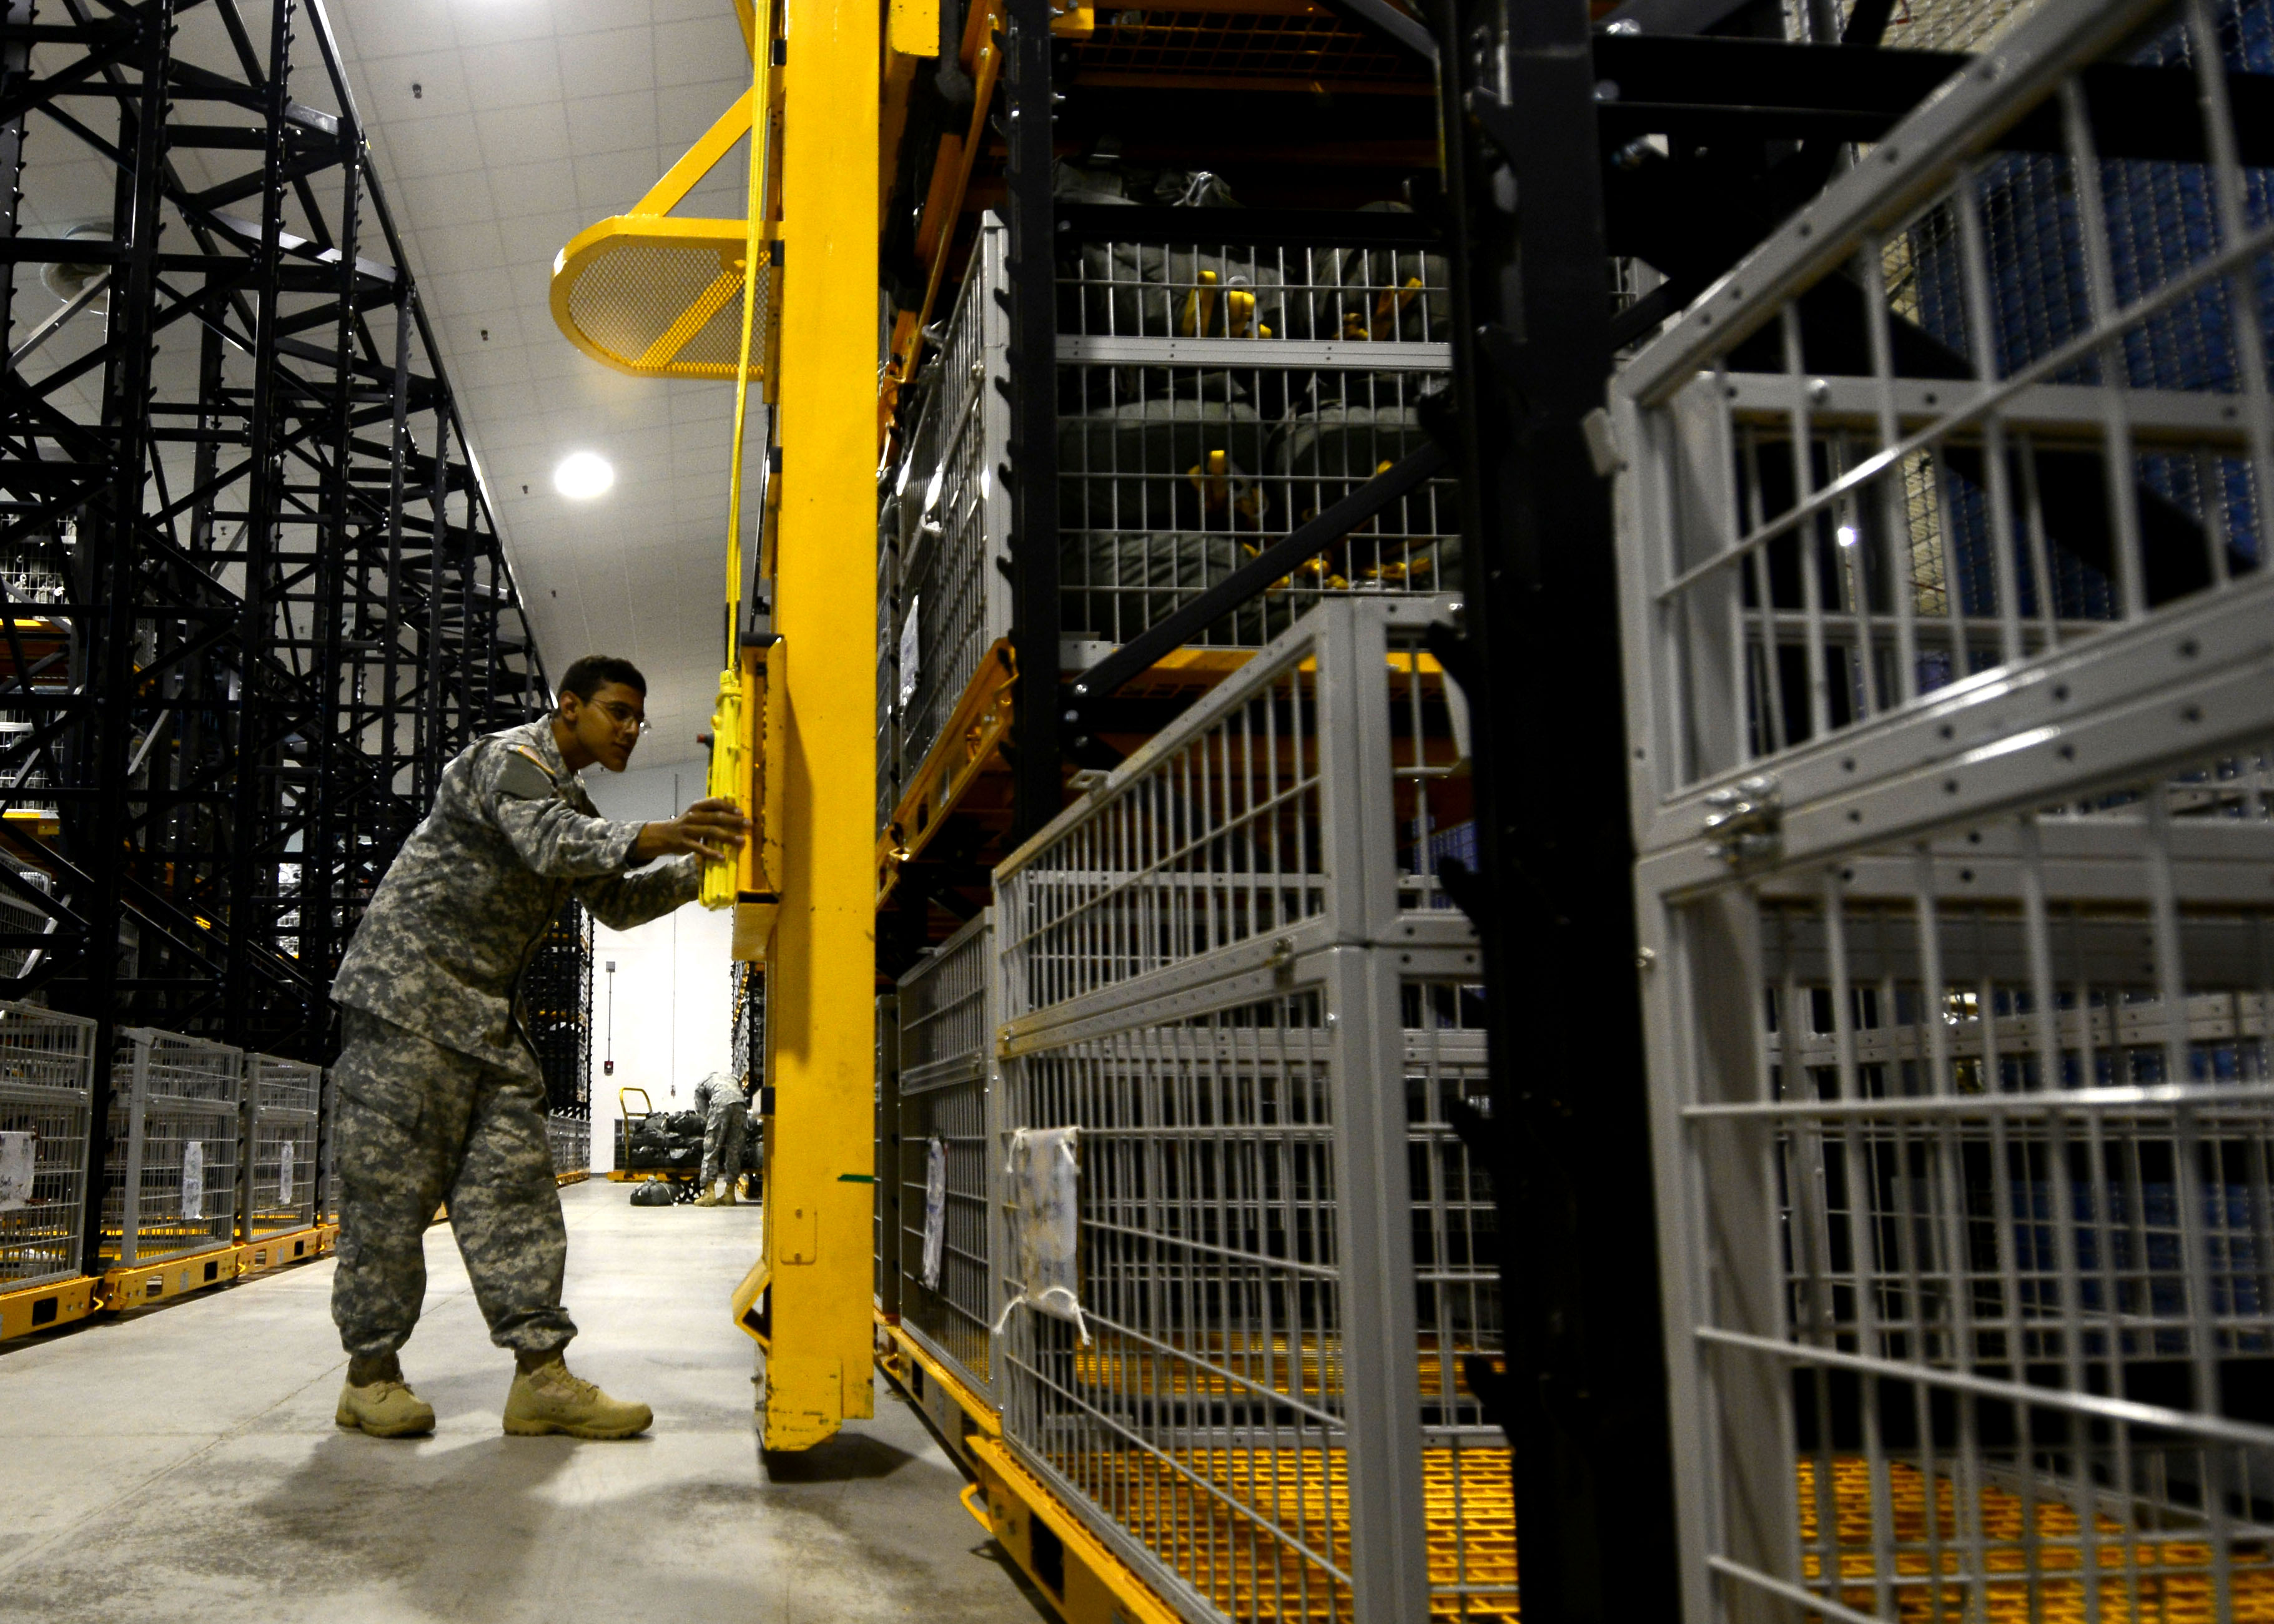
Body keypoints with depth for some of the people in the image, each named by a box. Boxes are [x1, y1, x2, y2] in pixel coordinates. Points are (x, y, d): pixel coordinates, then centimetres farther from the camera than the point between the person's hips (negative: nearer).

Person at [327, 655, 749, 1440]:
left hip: (486, 1013, 9)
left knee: (513, 1178, 0)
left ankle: (541, 1371, -2)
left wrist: (697, 868, 8)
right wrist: (658, 837, -45)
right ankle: (371, 1374, 7)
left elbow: (614, 902, 24)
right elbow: (550, 842, -30)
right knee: (394, 1182, -4)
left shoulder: (573, 801, 21)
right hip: (409, 993, -9)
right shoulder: (511, 758, -9)